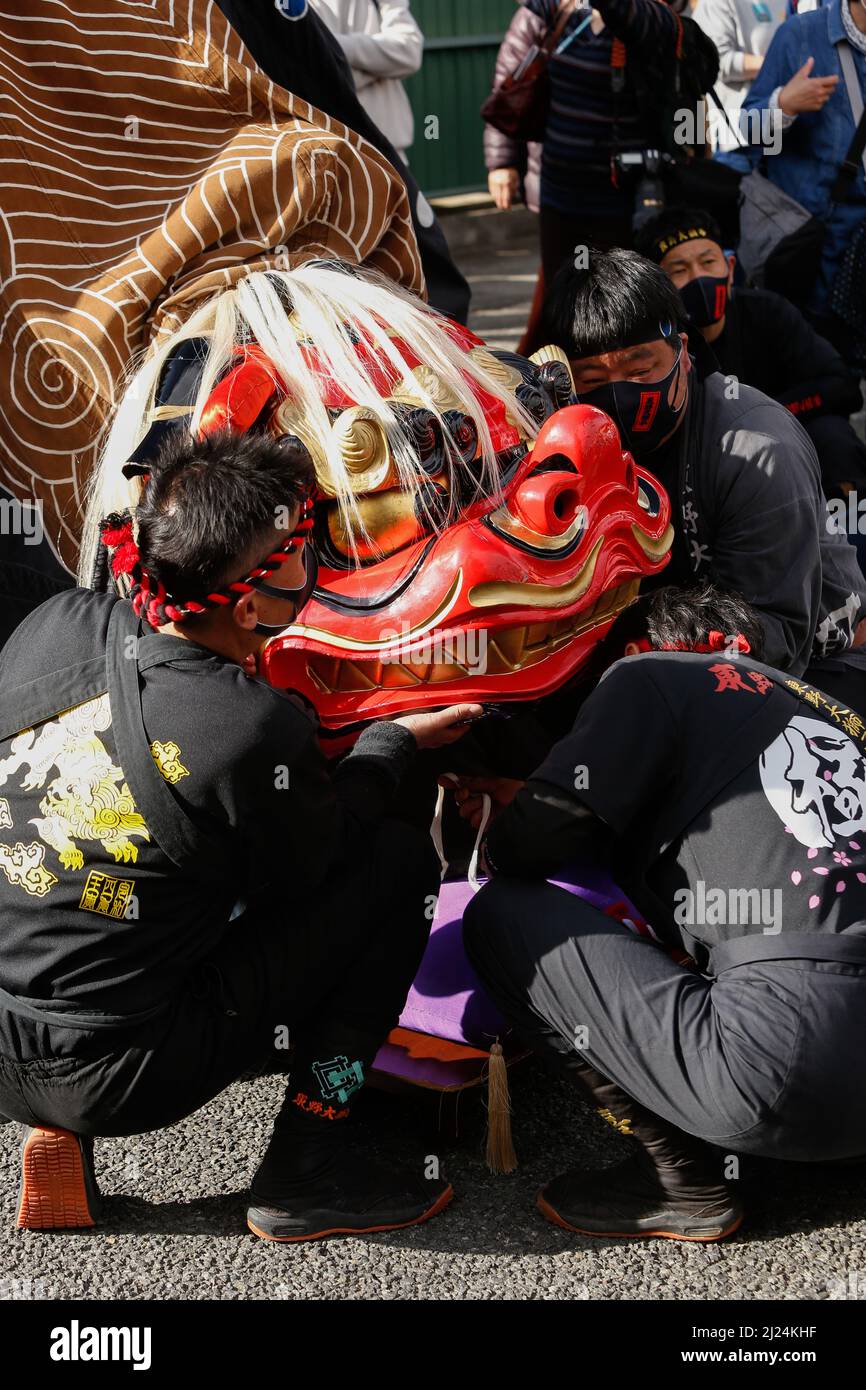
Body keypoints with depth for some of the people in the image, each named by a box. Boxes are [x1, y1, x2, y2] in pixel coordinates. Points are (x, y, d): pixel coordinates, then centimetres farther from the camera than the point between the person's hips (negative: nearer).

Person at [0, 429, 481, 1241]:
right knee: (399, 862, 0)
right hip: (112, 1082, -6)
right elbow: (307, 865, -2)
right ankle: (303, 1172, 7)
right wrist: (397, 741, 12)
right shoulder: (255, 730, -22)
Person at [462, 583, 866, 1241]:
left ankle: (681, 1178, 3)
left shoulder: (652, 676, 7)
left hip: (790, 1071, -8)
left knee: (501, 916, 4)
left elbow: (533, 843, -1)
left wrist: (497, 841, 23)